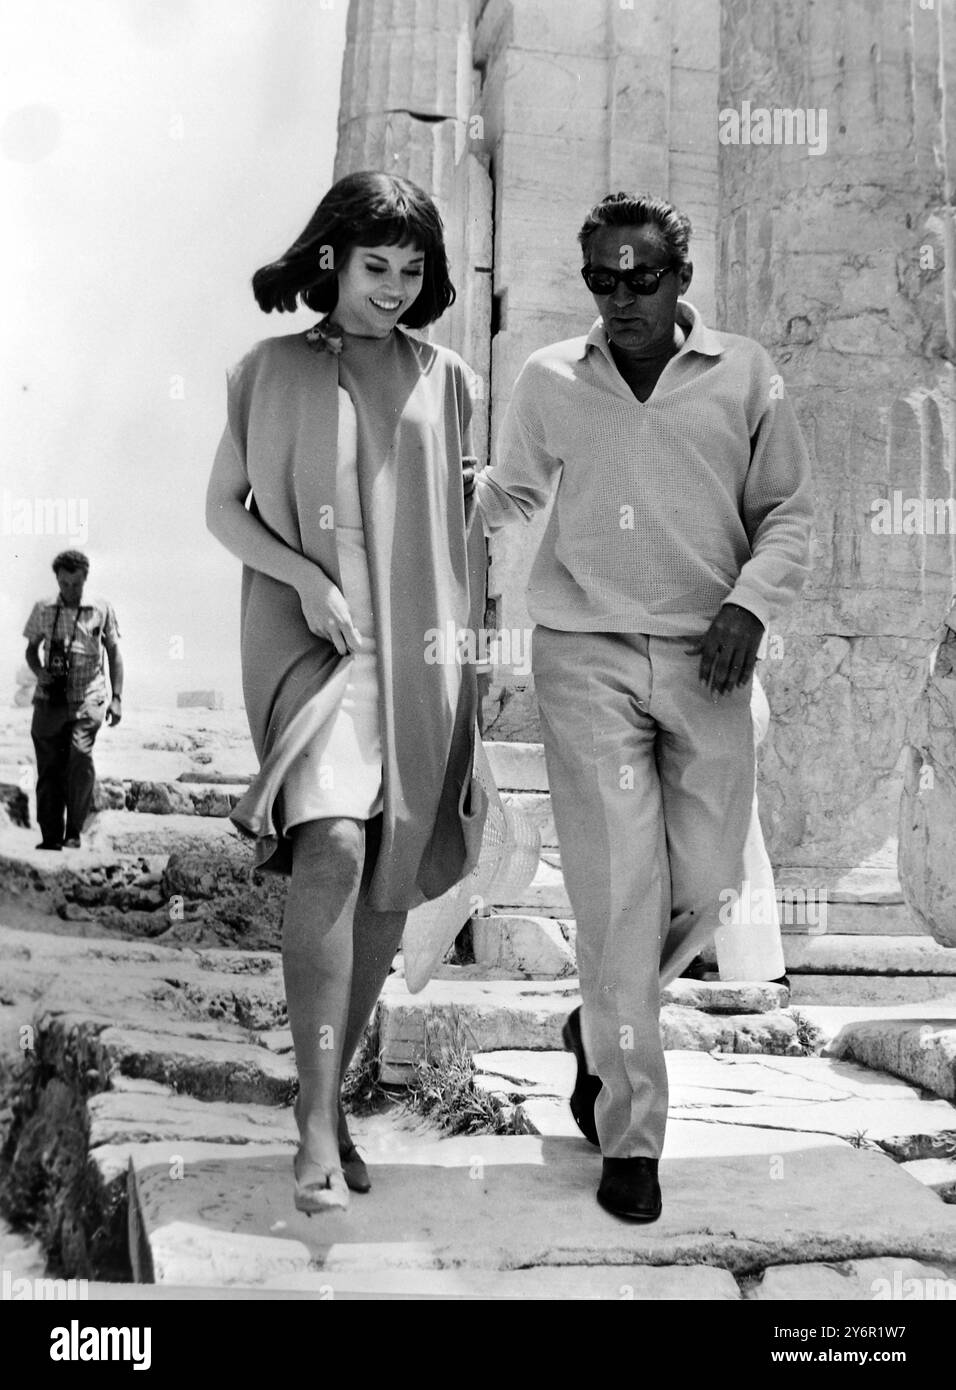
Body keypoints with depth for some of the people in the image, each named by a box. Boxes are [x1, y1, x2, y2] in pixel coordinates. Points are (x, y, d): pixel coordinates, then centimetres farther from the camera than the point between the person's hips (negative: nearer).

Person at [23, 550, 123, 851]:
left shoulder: (101, 609, 5)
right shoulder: (43, 609, 8)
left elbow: (114, 653, 11)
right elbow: (31, 648, 18)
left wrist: (117, 697, 5)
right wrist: (38, 671, -4)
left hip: (87, 700, -2)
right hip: (49, 699, 2)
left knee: (80, 757, -20)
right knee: (48, 767, 1)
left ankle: (74, 834, -10)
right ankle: (51, 837, 11)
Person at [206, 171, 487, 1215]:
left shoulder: (444, 381, 13)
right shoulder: (273, 370, 7)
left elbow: (470, 533, 15)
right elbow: (222, 508, 8)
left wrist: (478, 655, 10)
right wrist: (303, 575, -9)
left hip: (421, 651, 3)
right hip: (312, 636, -3)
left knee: (388, 888, 4)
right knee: (333, 847, -24)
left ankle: (331, 1095, 21)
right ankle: (317, 1121, -19)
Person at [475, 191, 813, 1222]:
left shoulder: (743, 375, 5)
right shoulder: (547, 382, 7)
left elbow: (787, 512, 8)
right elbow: (513, 496, 23)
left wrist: (749, 603, -7)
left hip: (707, 660, 2)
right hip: (588, 655, -1)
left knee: (701, 885, 3)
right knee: (620, 892, -7)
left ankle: (600, 1027, 33)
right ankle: (629, 1136, 5)